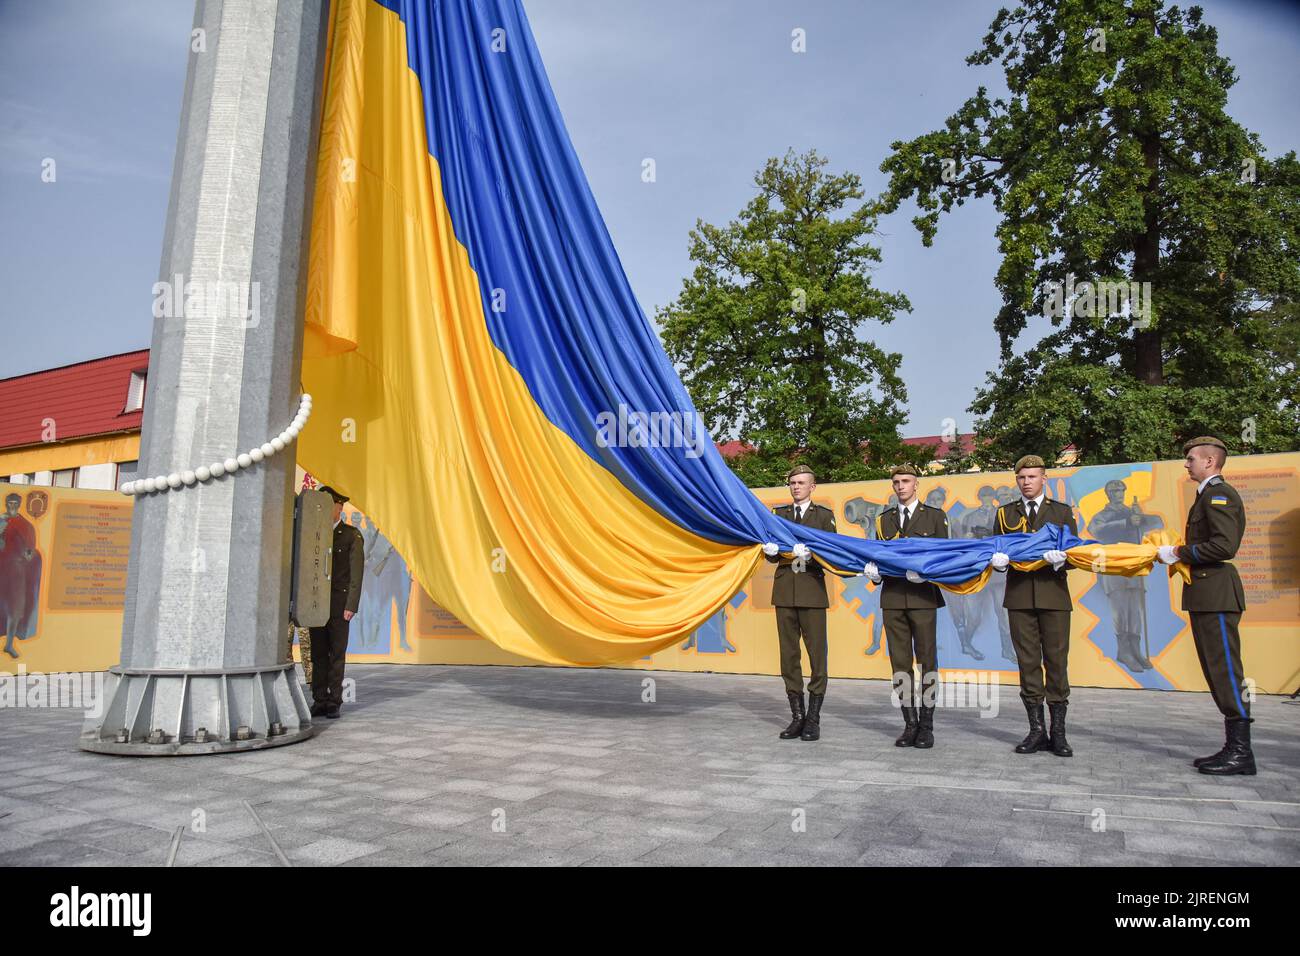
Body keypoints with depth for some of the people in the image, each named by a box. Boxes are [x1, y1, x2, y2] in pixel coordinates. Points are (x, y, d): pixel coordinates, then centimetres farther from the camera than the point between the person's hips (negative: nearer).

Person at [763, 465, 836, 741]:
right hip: (784, 591, 3)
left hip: (812, 591, -3)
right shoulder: (779, 514, 15)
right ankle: (797, 716, 15)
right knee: (788, 655, 6)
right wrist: (770, 549, -13)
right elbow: (772, 556, 10)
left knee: (817, 654, -3)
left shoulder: (824, 515, 7)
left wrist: (810, 553, -19)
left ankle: (813, 719, 6)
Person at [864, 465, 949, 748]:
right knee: (900, 663, 5)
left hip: (923, 598, -3)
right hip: (892, 599, 3)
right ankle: (910, 724, 13)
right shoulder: (884, 520, 16)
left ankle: (926, 726, 9)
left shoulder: (935, 516, 6)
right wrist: (873, 570, -6)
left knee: (927, 661, 1)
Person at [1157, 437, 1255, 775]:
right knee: (1217, 672, 13)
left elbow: (1224, 545, -22)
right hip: (1205, 595, 11)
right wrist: (1176, 552, 8)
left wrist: (1179, 552, -14)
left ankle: (1241, 752, 0)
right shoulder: (1209, 495, 20)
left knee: (1226, 672, -6)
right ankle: (1234, 747, 19)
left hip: (1217, 596, -11)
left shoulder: (1219, 494, -11)